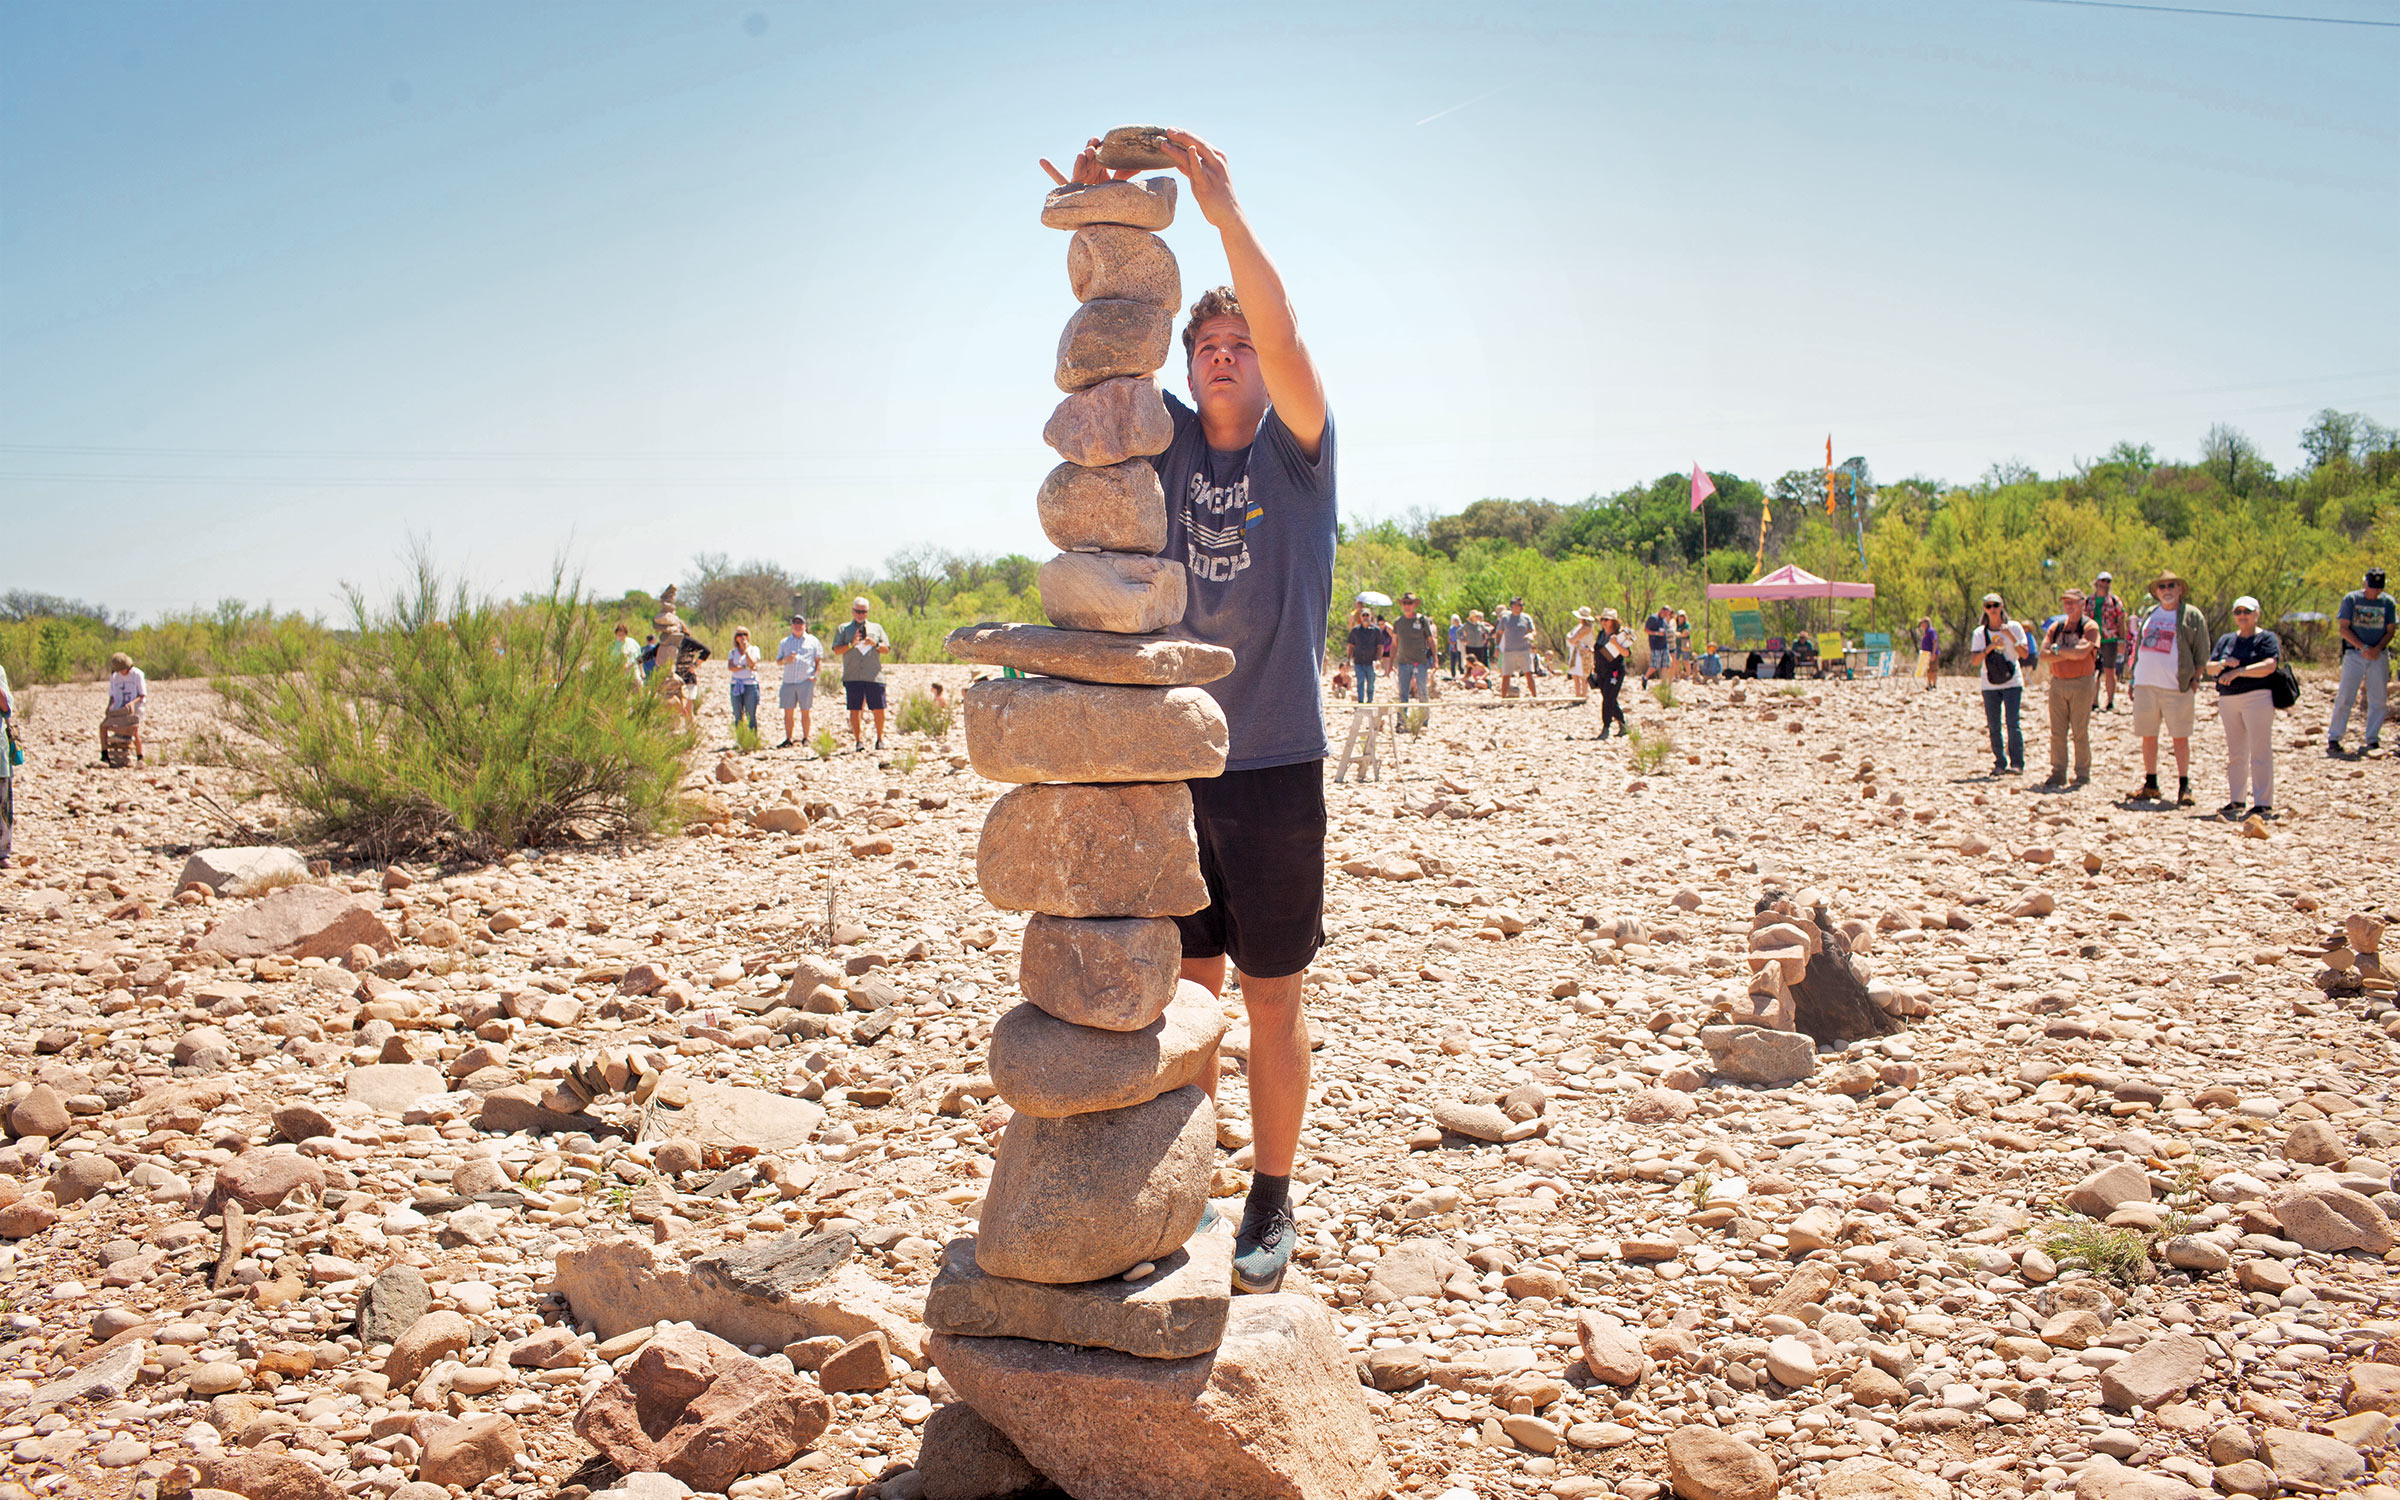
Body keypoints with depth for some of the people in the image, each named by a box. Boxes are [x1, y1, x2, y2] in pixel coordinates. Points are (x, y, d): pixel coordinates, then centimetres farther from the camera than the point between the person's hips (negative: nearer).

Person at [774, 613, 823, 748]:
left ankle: (806, 739, 8)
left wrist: (815, 675, -4)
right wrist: (786, 660, -8)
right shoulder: (785, 642, 15)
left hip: (806, 681, -2)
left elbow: (819, 660, 10)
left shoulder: (813, 641, 9)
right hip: (788, 681, 2)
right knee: (788, 712, 1)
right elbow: (778, 660, 15)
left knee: (805, 712, 0)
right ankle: (788, 740, 7)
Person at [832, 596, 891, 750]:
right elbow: (837, 649, 4)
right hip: (852, 676, 0)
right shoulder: (843, 629, 15)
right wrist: (851, 644, -11)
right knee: (854, 709, -2)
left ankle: (879, 738, 12)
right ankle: (858, 740, 4)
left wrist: (875, 644, -6)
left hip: (874, 676, 1)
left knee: (879, 708, -2)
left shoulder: (876, 628, 18)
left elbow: (886, 648, 13)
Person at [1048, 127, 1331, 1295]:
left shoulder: (1298, 450, 0)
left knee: (1271, 997, 5)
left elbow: (1282, 334, -17)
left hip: (1275, 766, -3)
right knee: (1183, 989, 10)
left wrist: (1225, 212, -24)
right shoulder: (1172, 446, 8)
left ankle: (1272, 1201, 17)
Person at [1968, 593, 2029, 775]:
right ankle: (2000, 764, 10)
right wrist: (1989, 647, -19)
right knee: (1994, 726, 2)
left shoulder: (2014, 627, 1)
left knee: (2012, 723, -12)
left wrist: (2011, 636, -18)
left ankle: (2016, 763, -8)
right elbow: (1974, 661, -4)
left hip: (2012, 683, -2)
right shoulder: (1979, 633, 4)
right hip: (1990, 685, 2)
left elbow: (2025, 654, -7)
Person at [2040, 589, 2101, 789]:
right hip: (2058, 682, 4)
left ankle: (2082, 774, 4)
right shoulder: (2056, 626, 13)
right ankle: (2058, 774, 7)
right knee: (2057, 731, 3)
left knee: (2080, 732, -3)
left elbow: (2082, 652, -17)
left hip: (2081, 683, -4)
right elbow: (2043, 654, 1)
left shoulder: (2090, 626, -2)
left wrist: (2057, 649, -4)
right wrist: (2069, 654, -11)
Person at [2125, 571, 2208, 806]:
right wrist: (2133, 679, 14)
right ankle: (2150, 785, 17)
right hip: (2146, 684, 4)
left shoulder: (2192, 615, 2)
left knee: (2180, 737, -1)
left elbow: (2202, 650, 2)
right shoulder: (2149, 615, 16)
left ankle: (2184, 787, 7)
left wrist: (2196, 677, -5)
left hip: (2176, 687, -4)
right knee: (2148, 736, 8)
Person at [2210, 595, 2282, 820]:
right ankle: (2235, 801, 13)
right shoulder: (2226, 640, 19)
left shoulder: (2266, 638, 1)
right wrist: (2222, 664, -9)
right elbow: (2209, 666, 13)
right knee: (2235, 754, 8)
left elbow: (2269, 666, -14)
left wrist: (2238, 671, -19)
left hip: (2257, 698, -6)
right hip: (2228, 699, 6)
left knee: (2260, 753, -8)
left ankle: (2263, 804, -9)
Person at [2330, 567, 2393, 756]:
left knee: (2378, 700, 1)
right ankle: (2333, 739, -4)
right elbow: (2344, 628, -3)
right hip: (2354, 654, -2)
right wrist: (2363, 647, -14)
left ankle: (2373, 739, 10)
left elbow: (2390, 631, 8)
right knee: (2344, 698, -6)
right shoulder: (2351, 599, 1)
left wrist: (2377, 648, -10)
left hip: (2378, 656, 2)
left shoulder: (2388, 602, 7)